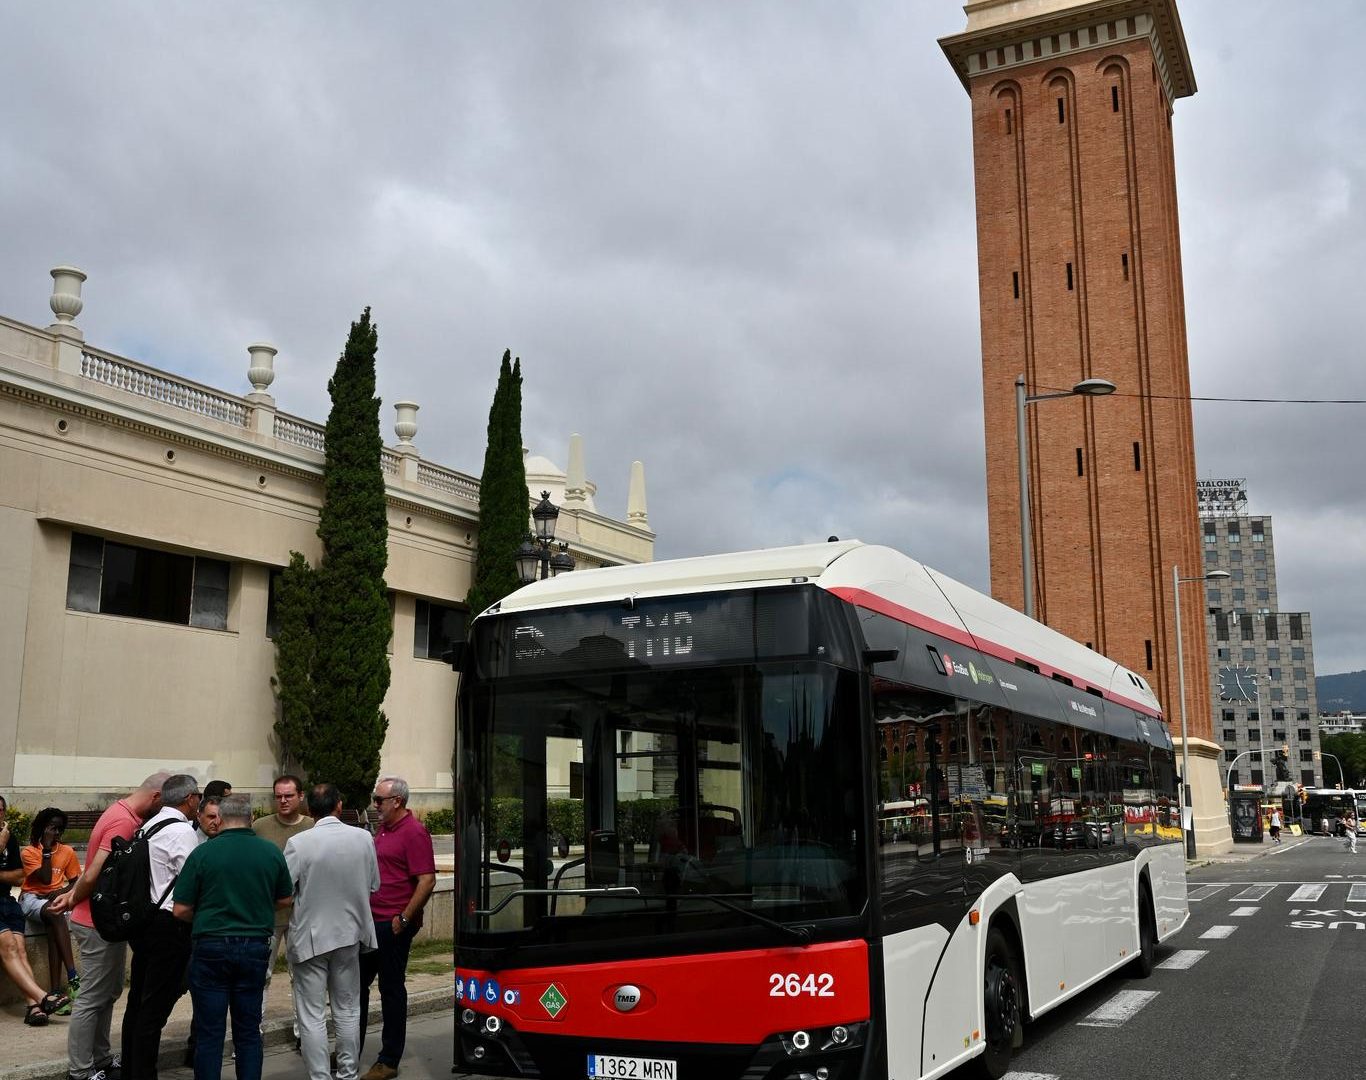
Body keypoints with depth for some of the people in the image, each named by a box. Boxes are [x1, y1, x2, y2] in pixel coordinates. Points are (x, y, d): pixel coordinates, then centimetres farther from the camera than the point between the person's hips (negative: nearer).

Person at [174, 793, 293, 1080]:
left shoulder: (202, 853, -9)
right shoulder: (272, 852, -2)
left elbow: (181, 910, -7)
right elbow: (285, 900, 9)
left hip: (211, 948, -2)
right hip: (255, 947, 2)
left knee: (209, 1032, 6)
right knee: (248, 1031, 12)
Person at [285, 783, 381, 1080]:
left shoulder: (298, 843, -17)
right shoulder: (363, 838, -7)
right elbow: (374, 885, 3)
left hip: (309, 936, -3)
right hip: (350, 934, 4)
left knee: (312, 1016, 6)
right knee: (348, 1011, 17)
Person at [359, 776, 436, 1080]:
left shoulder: (413, 832, -15)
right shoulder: (383, 828, 12)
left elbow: (427, 881, -21)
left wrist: (404, 919, -19)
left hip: (393, 925, -9)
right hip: (371, 920, 9)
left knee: (391, 990, 2)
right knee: (357, 984, 15)